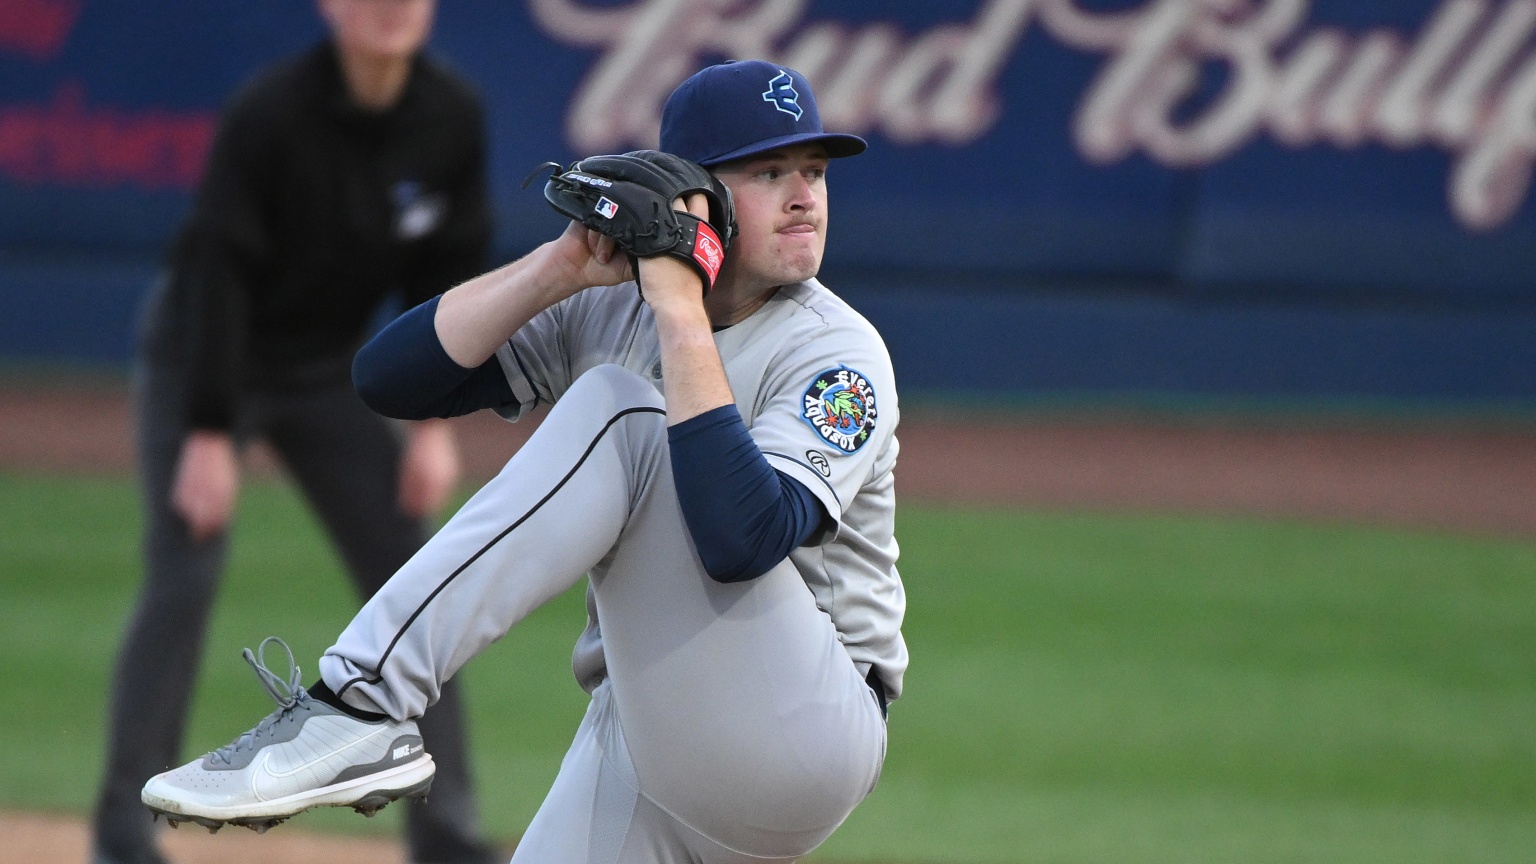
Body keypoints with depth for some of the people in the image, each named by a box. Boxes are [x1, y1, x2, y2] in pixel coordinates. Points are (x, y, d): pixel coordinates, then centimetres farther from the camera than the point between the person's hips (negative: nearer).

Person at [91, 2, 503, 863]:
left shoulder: (454, 116, -11)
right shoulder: (270, 113, -26)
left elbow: (451, 273, -2)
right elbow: (218, 272, -23)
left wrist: (437, 421, -6)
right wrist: (208, 433, -24)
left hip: (331, 371, 5)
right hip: (207, 355, -5)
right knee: (186, 578, -15)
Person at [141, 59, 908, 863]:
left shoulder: (838, 352, -10)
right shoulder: (609, 307, 7)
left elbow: (743, 540, -28)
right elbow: (389, 376, -1)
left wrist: (681, 314, -25)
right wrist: (560, 267, -11)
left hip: (801, 730, -6)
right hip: (642, 728, 6)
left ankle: (362, 701, -27)